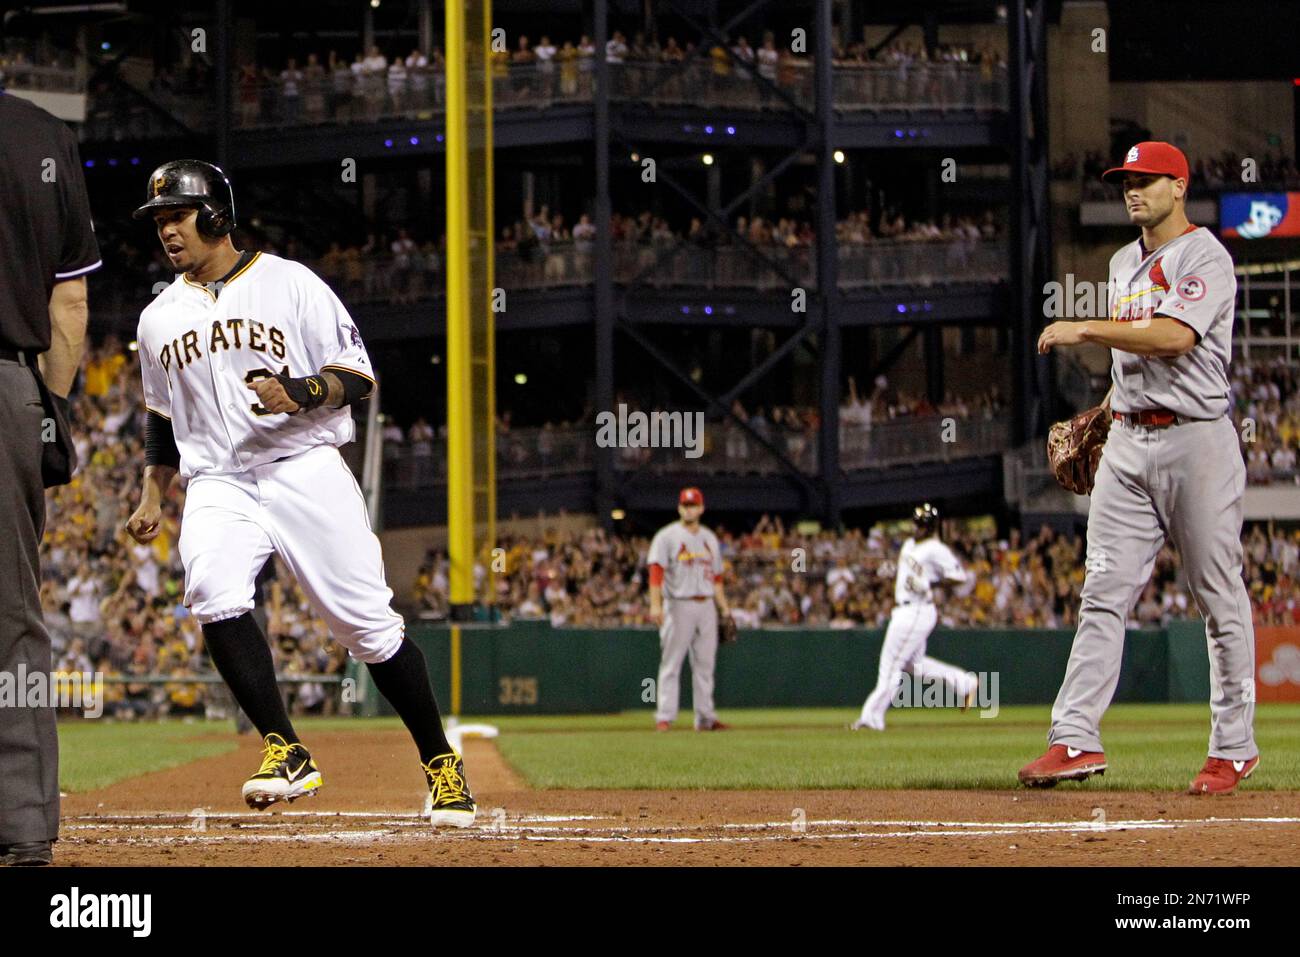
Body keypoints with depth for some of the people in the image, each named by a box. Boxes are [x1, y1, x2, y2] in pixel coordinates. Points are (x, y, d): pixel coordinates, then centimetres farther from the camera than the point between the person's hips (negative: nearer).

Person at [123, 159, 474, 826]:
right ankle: (285, 754, -23)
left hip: (304, 467, -3)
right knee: (214, 595, -27)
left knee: (367, 621, -7)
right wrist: (151, 498, 16)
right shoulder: (159, 319, 15)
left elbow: (357, 377, -2)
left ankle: (441, 765, 7)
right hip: (218, 484, 3)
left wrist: (299, 393, -21)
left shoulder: (290, 284, 1)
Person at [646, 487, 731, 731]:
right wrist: (656, 604, -24)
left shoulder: (710, 539, 16)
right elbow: (656, 571, -12)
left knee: (705, 663, 5)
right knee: (671, 663, -6)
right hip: (679, 605, -5)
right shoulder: (667, 536, -2)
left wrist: (724, 608, 12)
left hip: (706, 606, 5)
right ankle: (664, 717, -6)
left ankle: (705, 717, 8)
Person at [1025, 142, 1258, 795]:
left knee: (1220, 599, -1)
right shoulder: (1125, 264, 18)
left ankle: (1234, 748, 5)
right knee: (1103, 592, -2)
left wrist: (1083, 330, -22)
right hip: (1128, 443, 7)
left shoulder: (1205, 257, -8)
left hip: (1196, 441, -7)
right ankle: (1075, 740, -6)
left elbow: (1174, 337, -24)